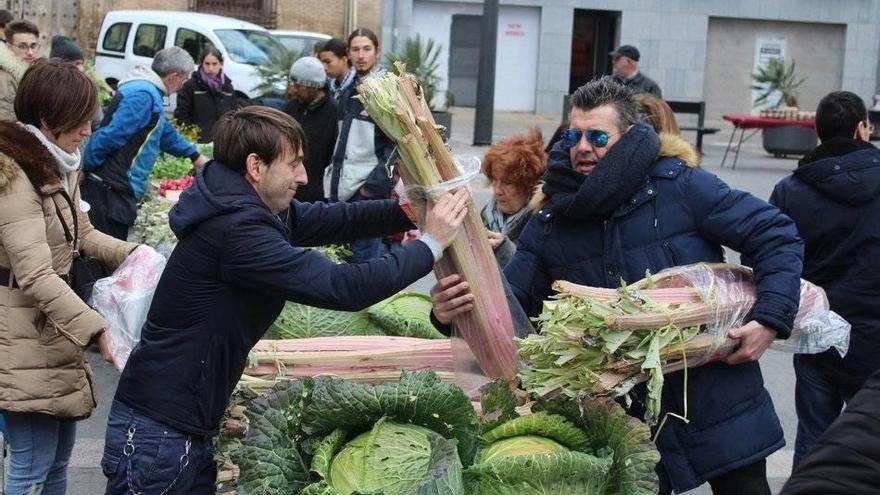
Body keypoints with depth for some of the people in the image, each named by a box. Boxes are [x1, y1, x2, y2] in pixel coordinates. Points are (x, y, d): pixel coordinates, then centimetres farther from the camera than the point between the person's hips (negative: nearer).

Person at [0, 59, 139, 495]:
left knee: (58, 458, 17)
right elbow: (35, 275, -27)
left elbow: (80, 234, 25)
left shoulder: (60, 165, 12)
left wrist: (129, 252, 8)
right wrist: (95, 329, -31)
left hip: (54, 328, 10)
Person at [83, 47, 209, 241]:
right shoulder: (143, 95, -17)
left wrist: (195, 155, 41)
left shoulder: (147, 91, 16)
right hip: (110, 192, -10)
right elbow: (109, 138, -22)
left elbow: (164, 131, 33)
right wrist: (85, 169, -13)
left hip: (118, 191, 10)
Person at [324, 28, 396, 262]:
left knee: (364, 256, -8)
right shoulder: (348, 93, 18)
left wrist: (377, 183, -16)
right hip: (341, 189, 8)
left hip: (368, 190, -8)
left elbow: (396, 144, -12)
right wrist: (332, 178, 18)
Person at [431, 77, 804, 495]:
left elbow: (777, 236, -6)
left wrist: (770, 318, -17)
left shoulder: (679, 185, -10)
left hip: (720, 398, -3)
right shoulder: (551, 222, 1)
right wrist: (455, 310, -21)